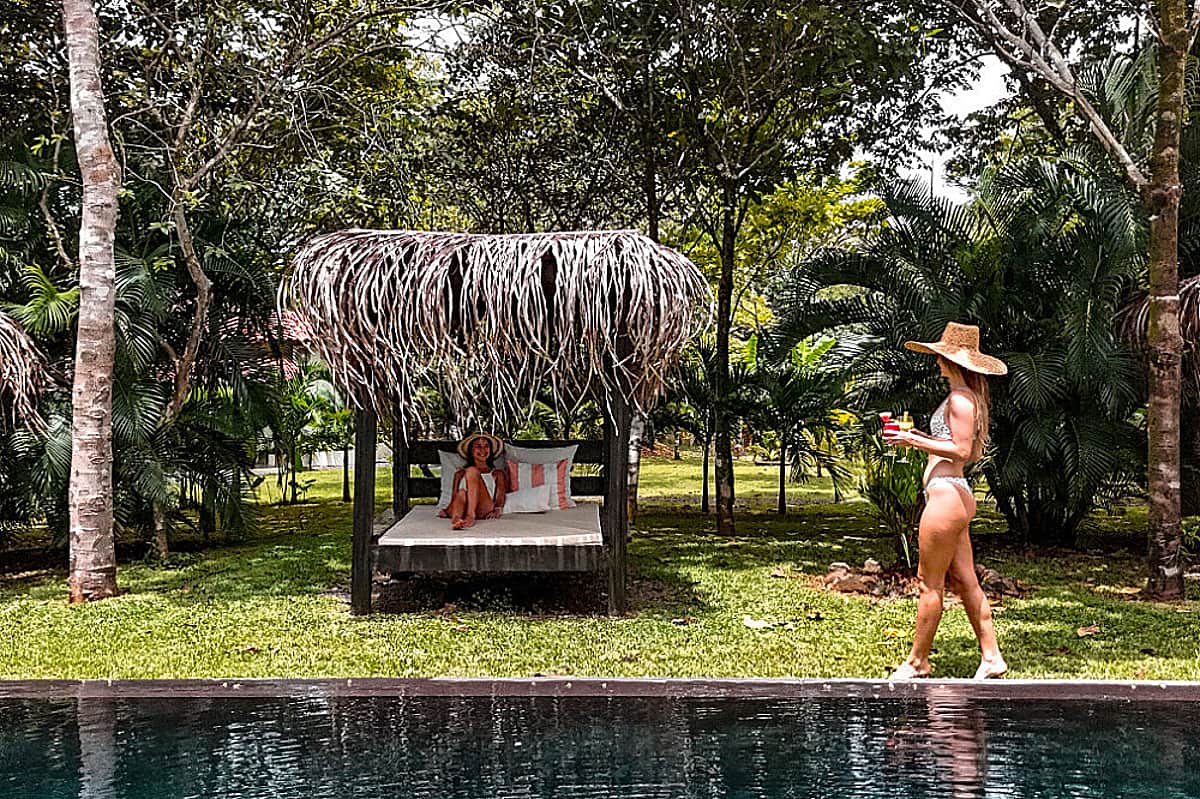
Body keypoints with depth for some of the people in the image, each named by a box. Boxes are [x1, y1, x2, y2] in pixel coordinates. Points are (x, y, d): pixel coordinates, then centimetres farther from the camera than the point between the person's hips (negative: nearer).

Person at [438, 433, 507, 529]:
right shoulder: (461, 473, 32)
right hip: (465, 510, 1)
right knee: (462, 493, -35)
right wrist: (446, 510, -3)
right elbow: (454, 498, 21)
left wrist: (497, 510, -10)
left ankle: (471, 515, -44)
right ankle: (455, 519, -68)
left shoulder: (497, 473, 29)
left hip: (485, 510, -1)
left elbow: (500, 497, 14)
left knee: (472, 471, -23)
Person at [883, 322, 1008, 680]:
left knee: (930, 583, -1)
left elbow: (961, 451, -20)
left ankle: (917, 661, 8)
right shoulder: (970, 397, 17)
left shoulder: (959, 399, -13)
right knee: (965, 581, 12)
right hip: (956, 494, 11)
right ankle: (991, 657, 16)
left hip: (945, 494, -11)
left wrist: (913, 441, -16)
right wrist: (924, 438, 17)